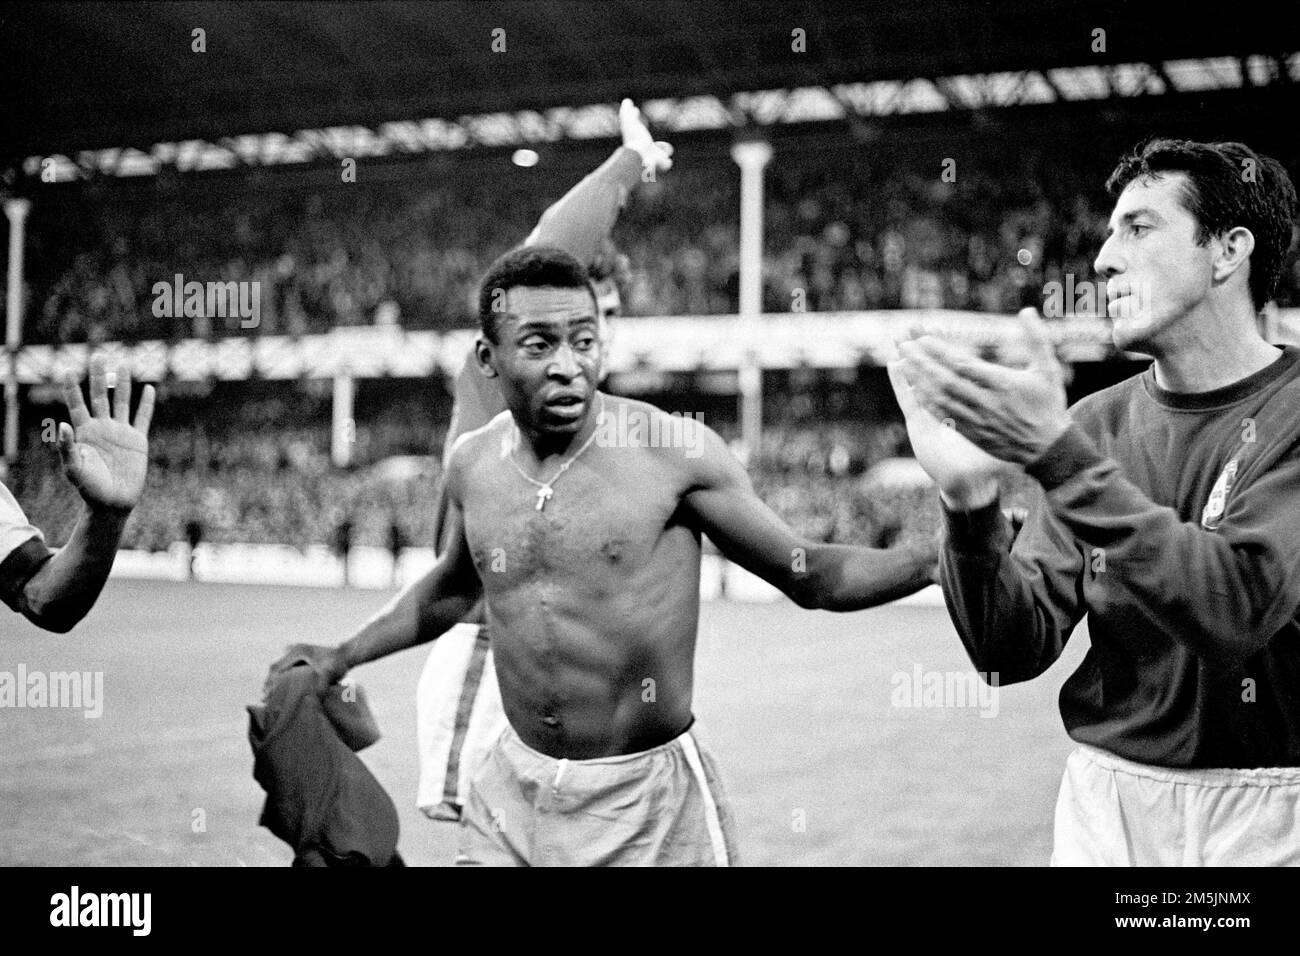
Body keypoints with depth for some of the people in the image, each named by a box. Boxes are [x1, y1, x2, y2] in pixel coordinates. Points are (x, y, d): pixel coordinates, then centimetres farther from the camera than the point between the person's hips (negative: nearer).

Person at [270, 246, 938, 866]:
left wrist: (947, 553, -21)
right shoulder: (472, 465, 0)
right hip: (512, 792, 4)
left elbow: (808, 575, -7)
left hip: (650, 804, -4)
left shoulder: (676, 451, -14)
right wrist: (343, 657, 24)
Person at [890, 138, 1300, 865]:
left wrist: (1056, 453, -29)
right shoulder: (1099, 423, 2)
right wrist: (970, 504, -22)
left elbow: (1238, 605, -25)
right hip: (1109, 800, 4)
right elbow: (1015, 650, -4)